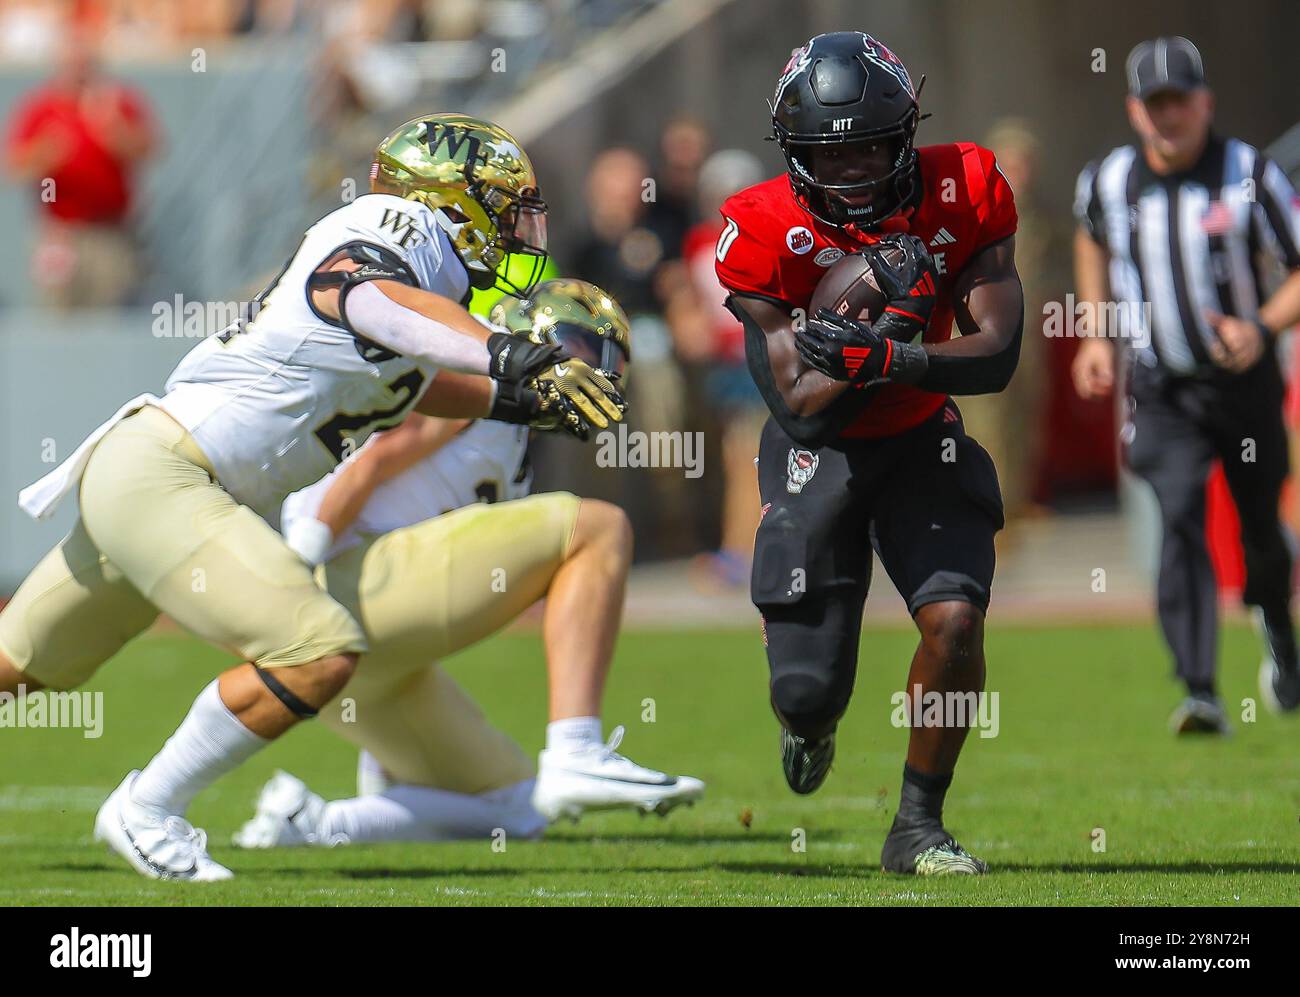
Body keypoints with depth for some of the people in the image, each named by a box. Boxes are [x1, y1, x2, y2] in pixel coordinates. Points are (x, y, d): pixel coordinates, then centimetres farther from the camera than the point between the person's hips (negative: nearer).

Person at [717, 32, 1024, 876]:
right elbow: (801, 408, -22)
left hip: (923, 443, 1)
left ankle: (918, 827, -1)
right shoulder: (766, 234, -21)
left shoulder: (961, 195, -16)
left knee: (954, 619, -21)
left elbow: (996, 357, -21)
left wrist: (882, 359, -38)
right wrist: (899, 320, -35)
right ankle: (812, 721, 39)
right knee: (807, 693, -3)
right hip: (818, 455, -1)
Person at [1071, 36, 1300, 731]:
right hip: (1160, 391, 0)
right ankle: (1199, 694, -25)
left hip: (1243, 381, 0)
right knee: (1179, 519, -19)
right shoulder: (1107, 181, -2)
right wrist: (1097, 334, 13)